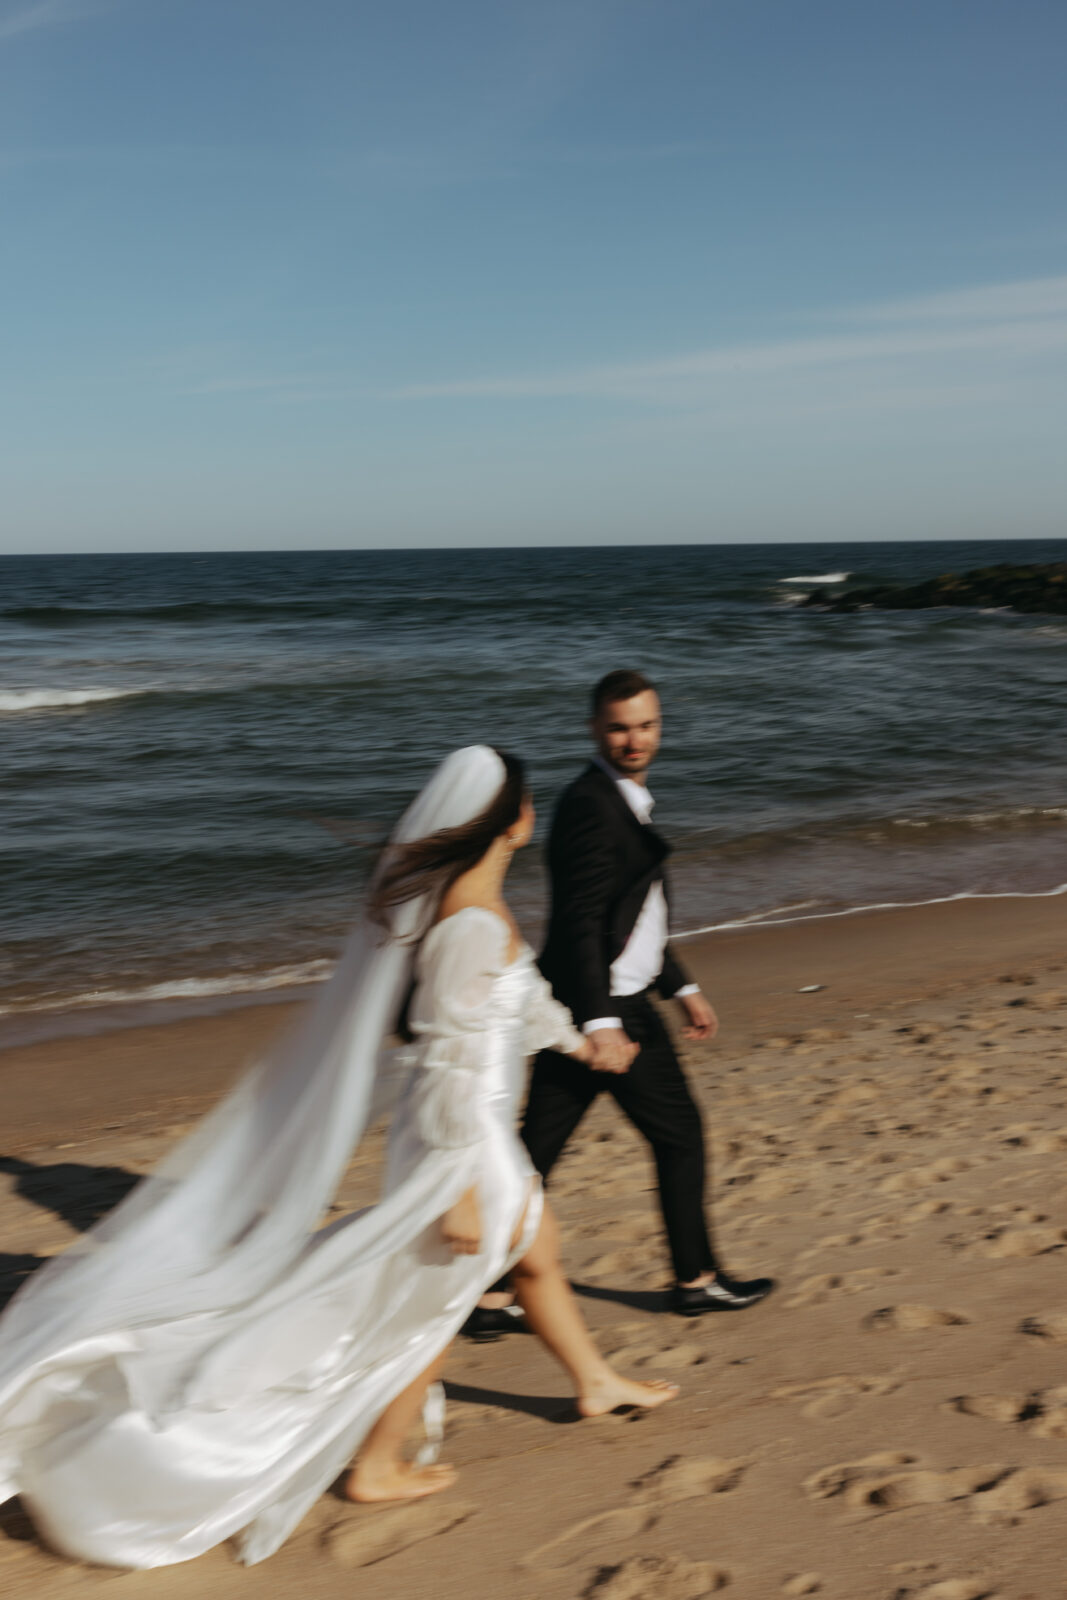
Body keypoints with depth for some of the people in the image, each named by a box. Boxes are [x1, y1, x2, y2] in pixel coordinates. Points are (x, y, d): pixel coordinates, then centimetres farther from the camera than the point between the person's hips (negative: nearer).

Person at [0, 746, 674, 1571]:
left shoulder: (468, 893, 2)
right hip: (457, 1138, -10)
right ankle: (376, 1467, 24)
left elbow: (517, 986, 22)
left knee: (538, 1255, 27)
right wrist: (460, 1189, -24)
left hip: (483, 1130, 10)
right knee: (430, 1304, 7)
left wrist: (572, 1036, 38)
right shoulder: (471, 923, -28)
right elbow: (451, 1063, -28)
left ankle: (597, 1381, 49)